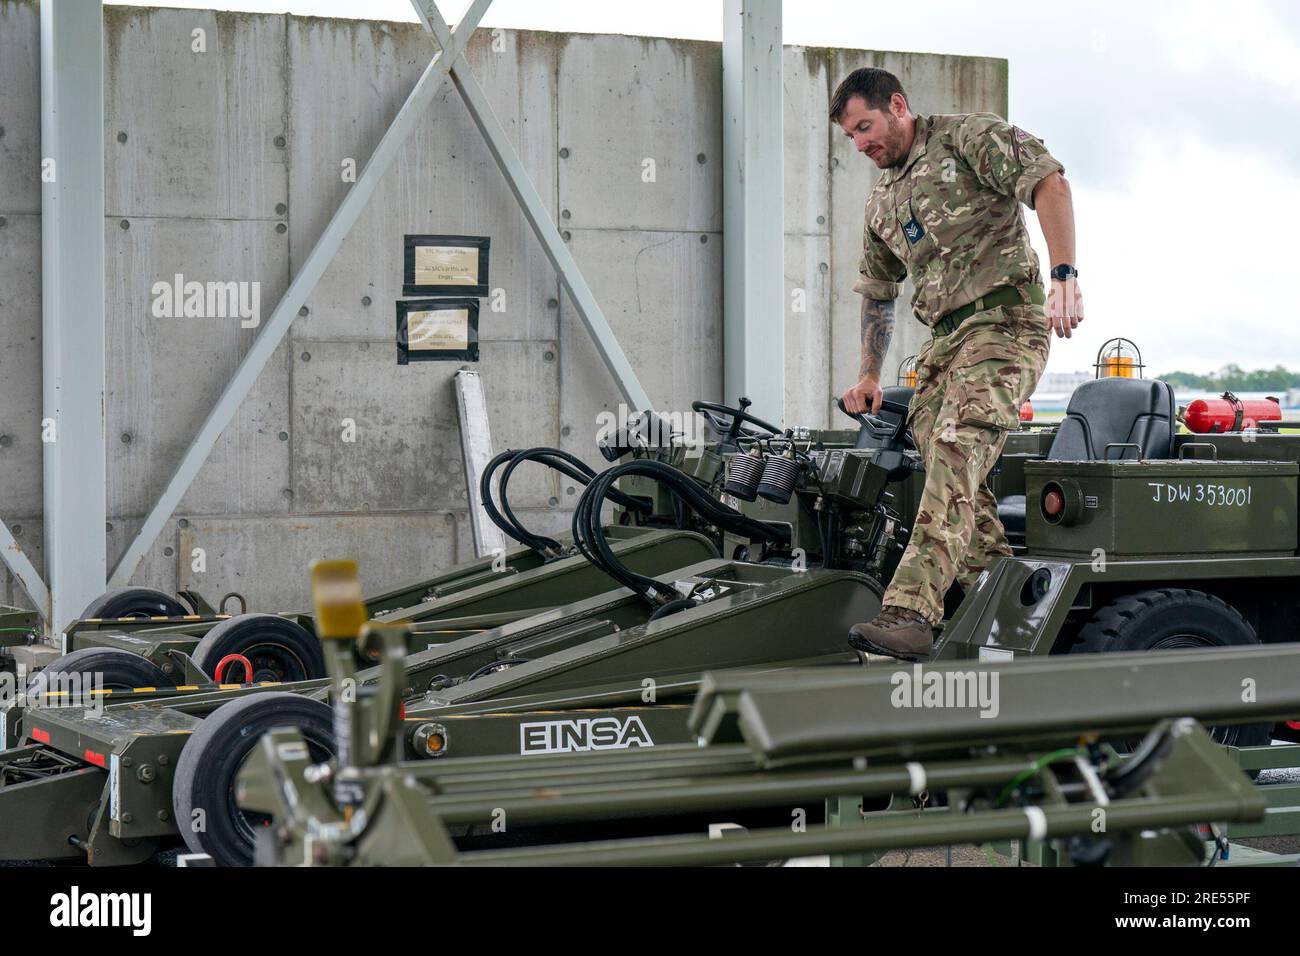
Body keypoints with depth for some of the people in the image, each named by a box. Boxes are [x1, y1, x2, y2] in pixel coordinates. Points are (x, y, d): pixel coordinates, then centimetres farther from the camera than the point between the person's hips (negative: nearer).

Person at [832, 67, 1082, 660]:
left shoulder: (969, 137, 1)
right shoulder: (882, 202, 24)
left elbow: (1048, 181, -13)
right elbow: (876, 292, 35)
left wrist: (1064, 275, -25)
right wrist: (870, 375, 31)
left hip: (1004, 322, -8)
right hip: (944, 340, 8)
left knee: (955, 455, -24)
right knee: (944, 467, -6)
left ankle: (910, 612, -38)